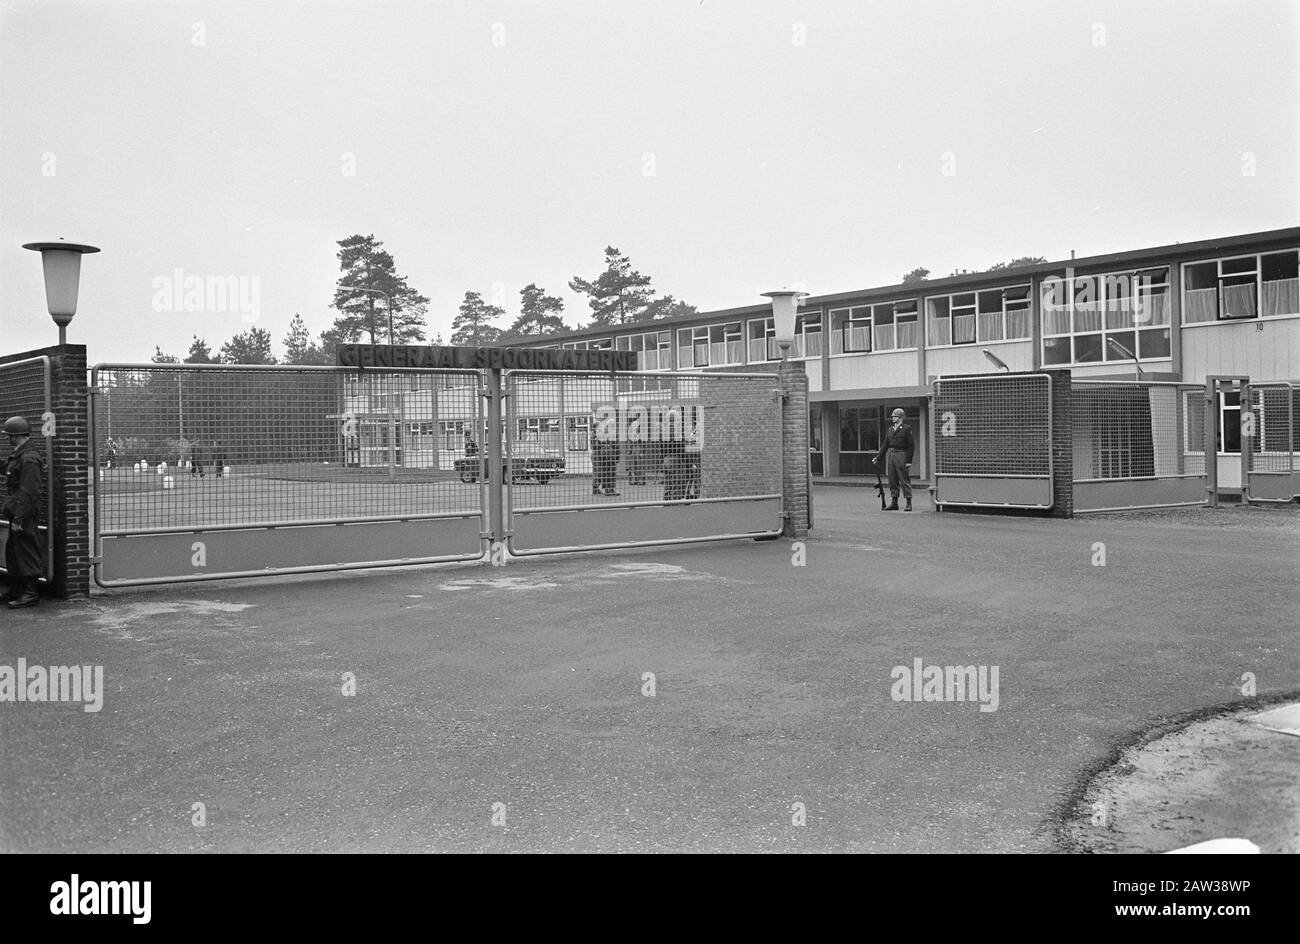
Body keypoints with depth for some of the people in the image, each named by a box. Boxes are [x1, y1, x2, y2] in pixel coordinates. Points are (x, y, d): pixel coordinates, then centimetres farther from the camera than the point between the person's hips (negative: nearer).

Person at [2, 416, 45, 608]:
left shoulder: (29, 459, -19)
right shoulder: (17, 455, 15)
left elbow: (28, 492, -23)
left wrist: (19, 518, -24)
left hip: (25, 516, -11)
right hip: (17, 513, 11)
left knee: (26, 553, -5)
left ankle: (31, 594, 1)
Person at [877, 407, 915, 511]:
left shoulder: (907, 429, -3)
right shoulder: (890, 430, 15)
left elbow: (911, 446, -6)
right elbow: (885, 444, 17)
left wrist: (908, 461, -12)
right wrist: (878, 457, 9)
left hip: (901, 455, -6)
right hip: (890, 455, 6)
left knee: (904, 480, -4)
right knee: (892, 481, 7)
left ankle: (909, 503, 1)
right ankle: (894, 503, 12)